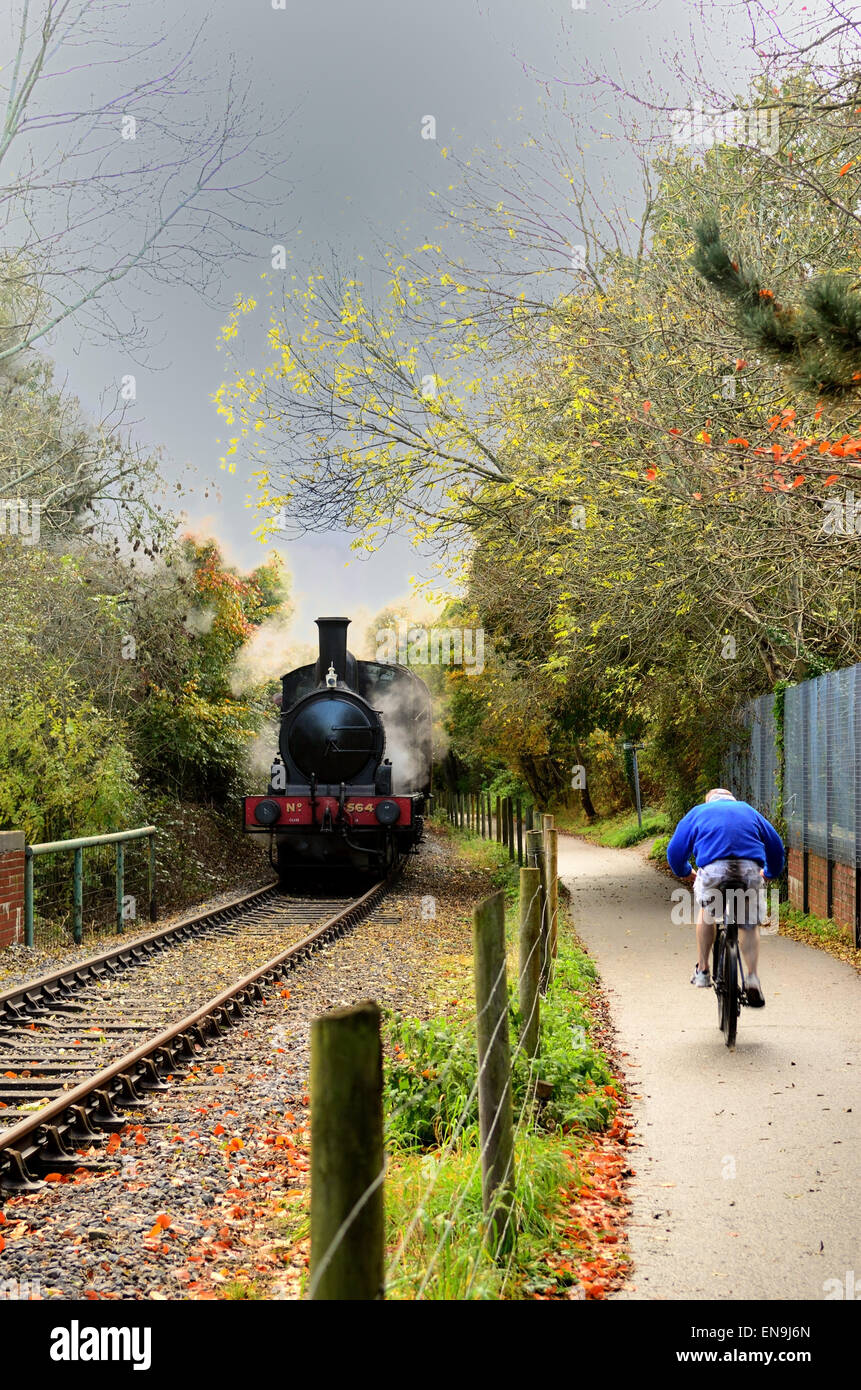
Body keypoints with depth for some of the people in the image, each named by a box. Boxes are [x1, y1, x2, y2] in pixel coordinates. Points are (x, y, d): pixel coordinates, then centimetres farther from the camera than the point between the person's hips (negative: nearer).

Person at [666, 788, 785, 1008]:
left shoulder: (698, 812, 27)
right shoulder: (748, 811, 31)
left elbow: (675, 849, 22)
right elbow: (776, 845, 28)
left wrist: (685, 872, 39)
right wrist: (771, 873, 44)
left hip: (713, 869, -1)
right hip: (750, 870, 1)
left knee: (706, 912, 26)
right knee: (749, 925, 16)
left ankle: (702, 971, 25)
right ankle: (752, 977, -1)